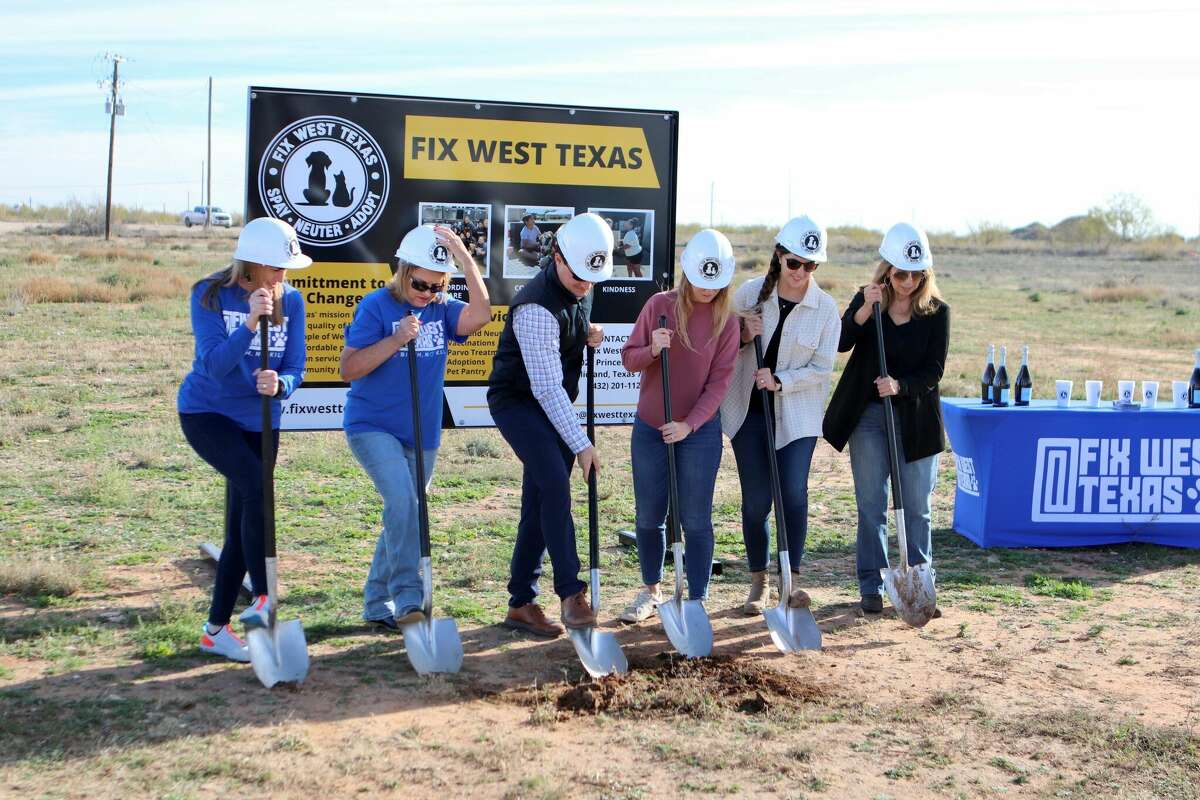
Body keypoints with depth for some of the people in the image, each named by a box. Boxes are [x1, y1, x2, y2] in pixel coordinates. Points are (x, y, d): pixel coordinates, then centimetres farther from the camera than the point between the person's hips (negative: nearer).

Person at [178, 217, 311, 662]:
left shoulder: (291, 302, -5)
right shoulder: (210, 295, -13)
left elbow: (295, 368, -7)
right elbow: (214, 364, -22)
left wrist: (279, 385, -30)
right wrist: (251, 322, -35)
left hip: (261, 421, 4)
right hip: (206, 413, -4)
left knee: (243, 523, 5)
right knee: (256, 487, -28)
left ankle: (216, 629, 15)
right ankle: (264, 598, -17)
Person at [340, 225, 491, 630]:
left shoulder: (442, 309, 3)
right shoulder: (376, 306, -9)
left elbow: (481, 314, -18)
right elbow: (348, 369, -14)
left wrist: (465, 258, -22)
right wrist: (396, 339, -23)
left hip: (423, 434, 5)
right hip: (372, 426, -5)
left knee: (405, 517, 11)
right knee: (402, 501, -24)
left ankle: (378, 605, 25)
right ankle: (407, 601, -20)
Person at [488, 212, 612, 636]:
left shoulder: (579, 289, 1)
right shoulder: (537, 307, -26)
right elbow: (547, 387, -28)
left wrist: (588, 333, 0)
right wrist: (581, 444, -29)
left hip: (553, 406, 8)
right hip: (517, 401, -8)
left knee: (539, 503, 5)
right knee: (555, 482, -24)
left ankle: (521, 603, 11)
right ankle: (571, 591, -20)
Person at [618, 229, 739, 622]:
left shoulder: (726, 321, -6)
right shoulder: (659, 305, -3)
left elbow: (719, 382, -8)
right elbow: (629, 358, -1)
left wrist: (689, 424, -19)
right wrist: (651, 350, -23)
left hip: (700, 431, -2)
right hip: (649, 428, 2)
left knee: (696, 520, 1)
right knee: (648, 516, 10)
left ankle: (698, 601, 11)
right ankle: (652, 590, 29)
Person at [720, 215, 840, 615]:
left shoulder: (826, 307, -5)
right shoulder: (750, 293, -3)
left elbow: (822, 368, -4)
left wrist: (780, 381, -17)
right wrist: (742, 336, -14)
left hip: (797, 414, -1)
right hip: (748, 409, 1)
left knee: (794, 494, -11)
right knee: (756, 500, 2)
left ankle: (791, 578, 4)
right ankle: (758, 582, 18)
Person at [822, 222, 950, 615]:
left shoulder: (937, 312, -2)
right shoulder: (866, 299, 0)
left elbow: (933, 371, -6)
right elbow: (841, 343, -15)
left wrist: (900, 386, -23)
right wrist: (865, 310, -30)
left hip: (915, 418, 0)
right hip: (868, 415, 0)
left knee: (917, 508, 5)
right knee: (871, 505, 4)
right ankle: (871, 587, 12)